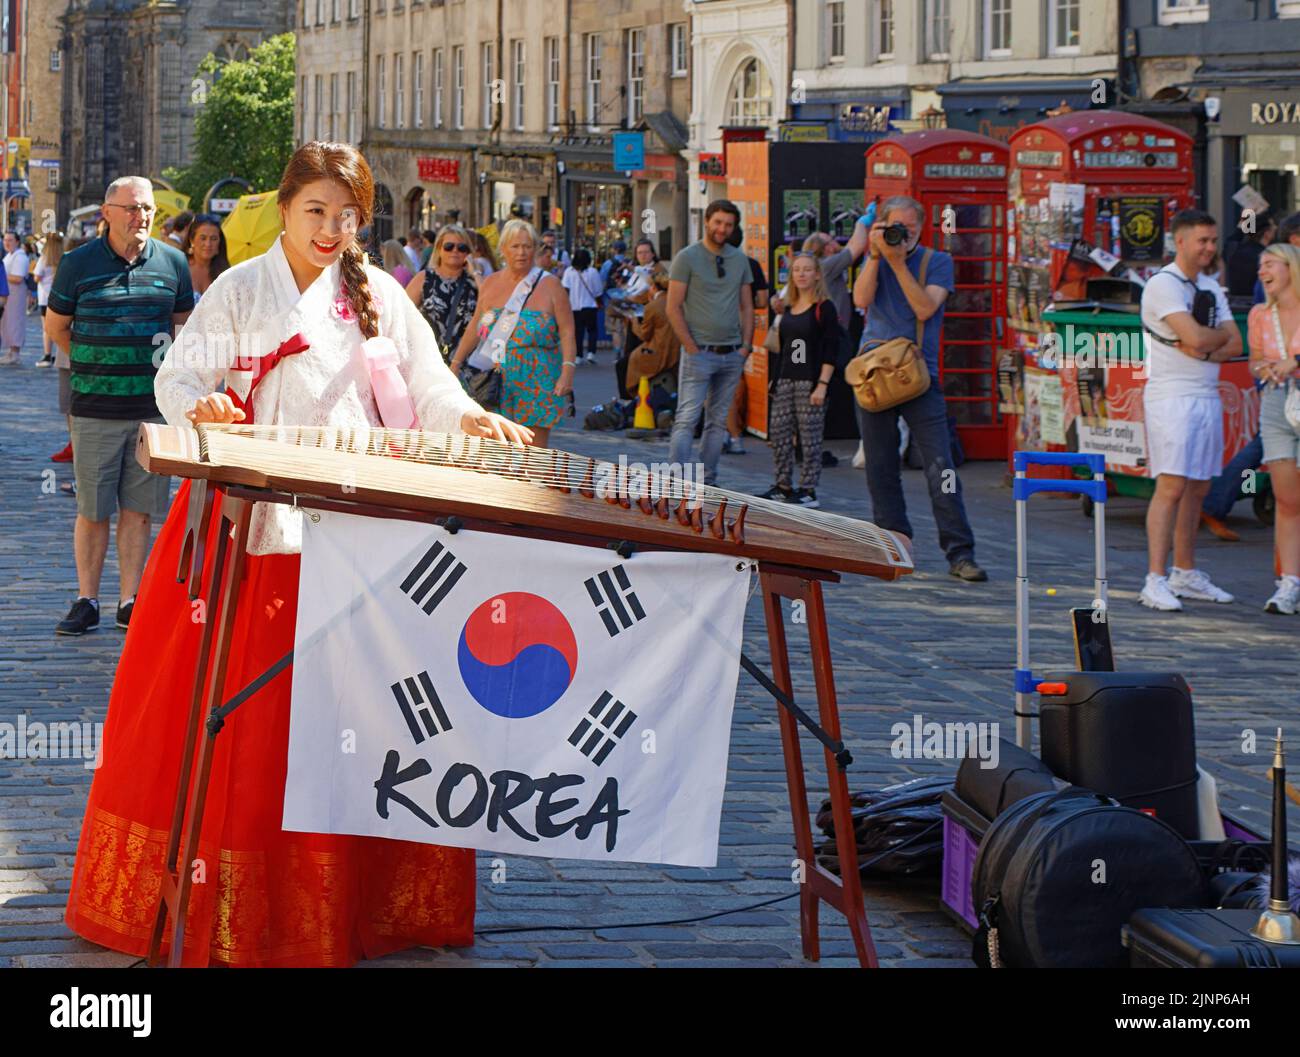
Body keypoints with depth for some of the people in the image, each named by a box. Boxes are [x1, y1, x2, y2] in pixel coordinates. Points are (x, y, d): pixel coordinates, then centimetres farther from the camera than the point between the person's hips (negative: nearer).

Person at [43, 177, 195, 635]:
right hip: (95, 408, -2)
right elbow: (56, 326, 11)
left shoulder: (172, 262, 5)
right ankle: (86, 601, 11)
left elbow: (182, 321, 19)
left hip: (153, 406, 2)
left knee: (138, 510, 5)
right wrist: (92, 367, 9)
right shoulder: (78, 265, -2)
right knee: (92, 510, 2)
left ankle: (130, 603, 11)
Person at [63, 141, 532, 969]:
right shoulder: (241, 289, 4)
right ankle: (216, 897, 6)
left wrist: (468, 418, -12)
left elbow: (424, 384, 7)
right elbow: (179, 377, -3)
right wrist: (203, 409, -24)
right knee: (238, 706, -2)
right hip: (254, 520, -2)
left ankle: (352, 898, 9)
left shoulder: (379, 295, 11)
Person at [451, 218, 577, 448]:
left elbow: (567, 332, -3)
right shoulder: (490, 284, 12)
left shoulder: (549, 285, 2)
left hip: (536, 382, -3)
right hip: (495, 381, 3)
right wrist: (455, 365, 16)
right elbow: (474, 329, 18)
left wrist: (567, 370, -15)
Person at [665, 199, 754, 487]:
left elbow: (747, 307, 15)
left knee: (719, 422, 8)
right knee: (687, 419, -10)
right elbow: (673, 308, -6)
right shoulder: (687, 257, -4)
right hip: (700, 352, -5)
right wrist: (692, 348, -11)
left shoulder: (740, 260, 11)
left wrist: (745, 346, 4)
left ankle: (707, 482, 14)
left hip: (732, 354, 5)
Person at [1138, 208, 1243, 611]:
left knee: (1197, 488, 11)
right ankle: (1155, 581, -16)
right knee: (1171, 486, -14)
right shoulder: (1162, 285, -9)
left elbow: (1235, 345, 8)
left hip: (1208, 396, 8)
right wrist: (1220, 335, 0)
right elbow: (1195, 337, -20)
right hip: (1171, 395, -8)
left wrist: (1204, 348, -11)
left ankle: (1186, 574, 20)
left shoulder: (1211, 288, 16)